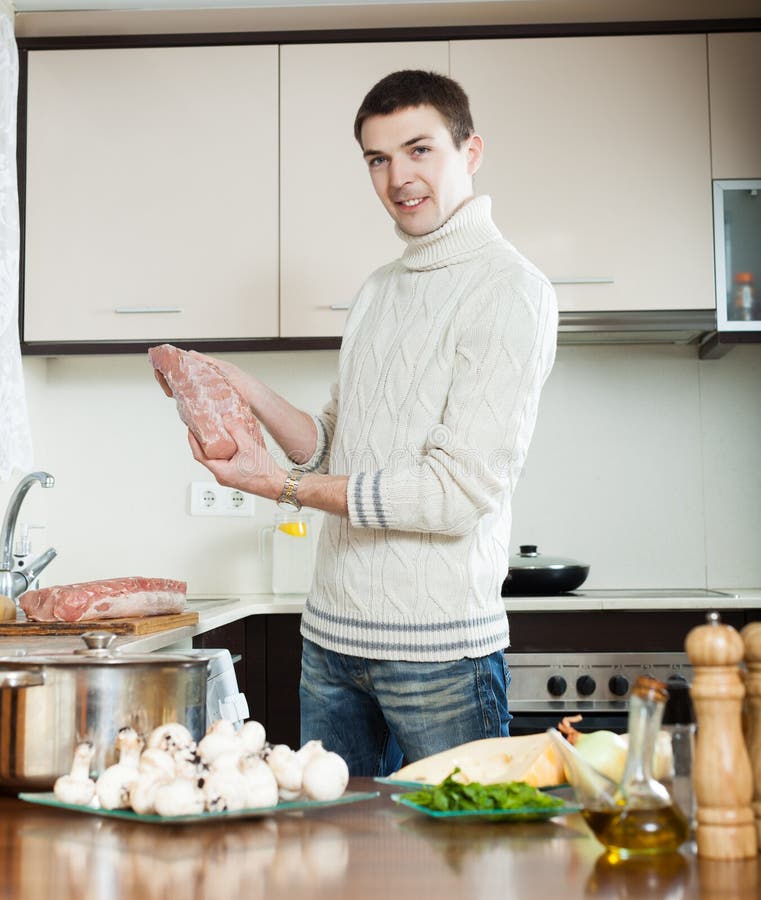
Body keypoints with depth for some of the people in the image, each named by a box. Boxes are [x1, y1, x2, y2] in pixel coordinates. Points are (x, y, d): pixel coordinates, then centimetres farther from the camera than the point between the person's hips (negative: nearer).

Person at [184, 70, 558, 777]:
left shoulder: (510, 292, -11)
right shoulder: (377, 291, 15)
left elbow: (461, 491, -18)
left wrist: (284, 486, -16)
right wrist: (244, 391, -1)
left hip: (440, 645, -7)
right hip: (330, 636, 7)